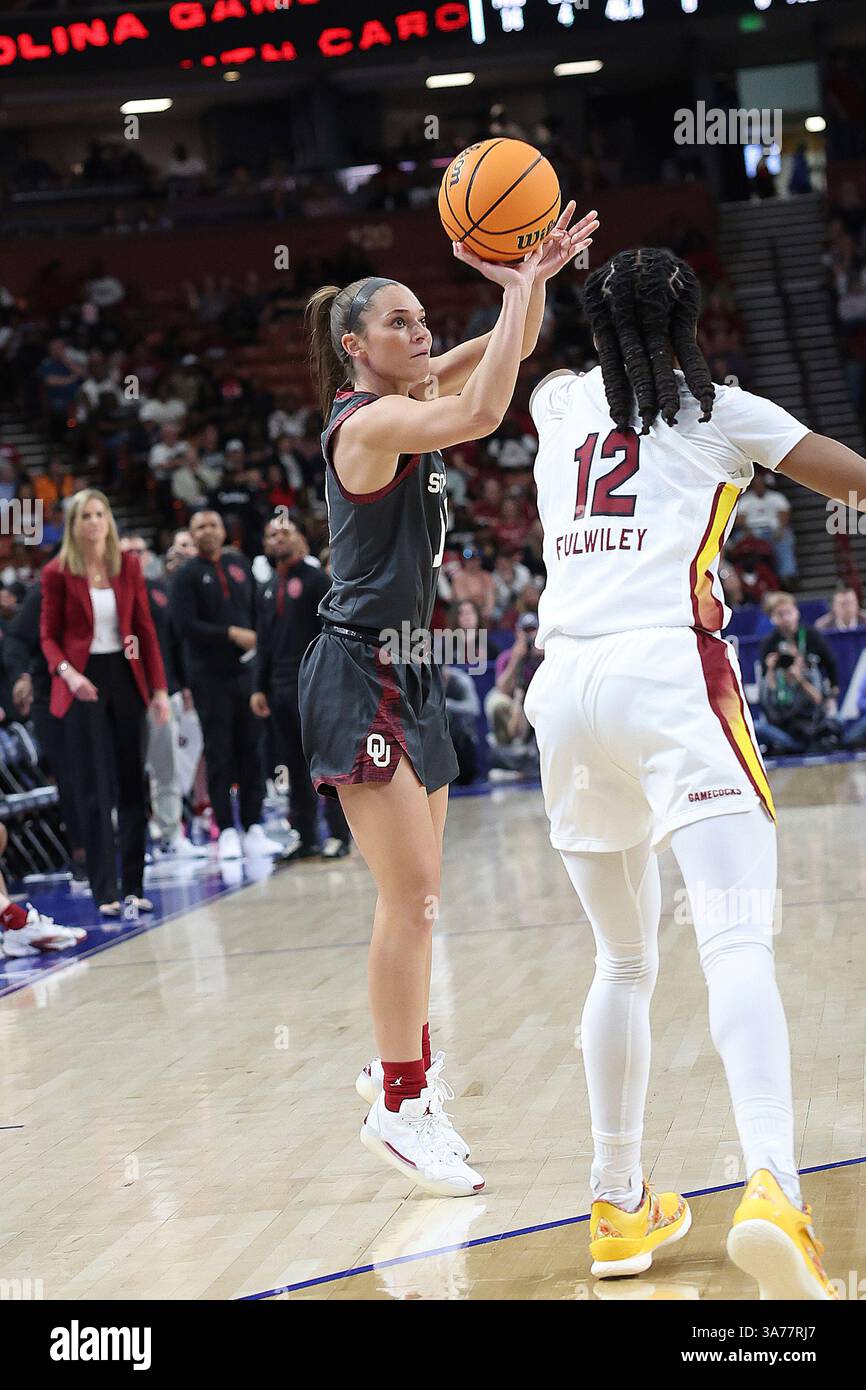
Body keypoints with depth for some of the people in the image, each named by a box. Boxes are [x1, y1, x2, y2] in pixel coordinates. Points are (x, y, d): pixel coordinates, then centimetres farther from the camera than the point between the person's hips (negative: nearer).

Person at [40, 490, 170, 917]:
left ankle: (133, 887, 12)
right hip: (84, 684, -3)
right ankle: (105, 891, 1)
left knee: (132, 784, 5)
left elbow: (145, 629, 6)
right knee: (95, 790, -3)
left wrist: (159, 687, 1)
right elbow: (49, 636, 0)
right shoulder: (58, 572, -3)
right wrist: (67, 672, -19)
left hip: (126, 677, 3)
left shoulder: (128, 566, 5)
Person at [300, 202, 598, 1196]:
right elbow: (484, 414, -31)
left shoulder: (412, 401, 10)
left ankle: (401, 1068, 29)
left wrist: (532, 278, -5)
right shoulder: (367, 421, -16)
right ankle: (398, 1106, -6)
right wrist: (517, 288, -23)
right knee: (410, 893, -11)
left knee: (417, 893, 15)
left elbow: (511, 349, 14)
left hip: (409, 675, 9)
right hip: (357, 678, -9)